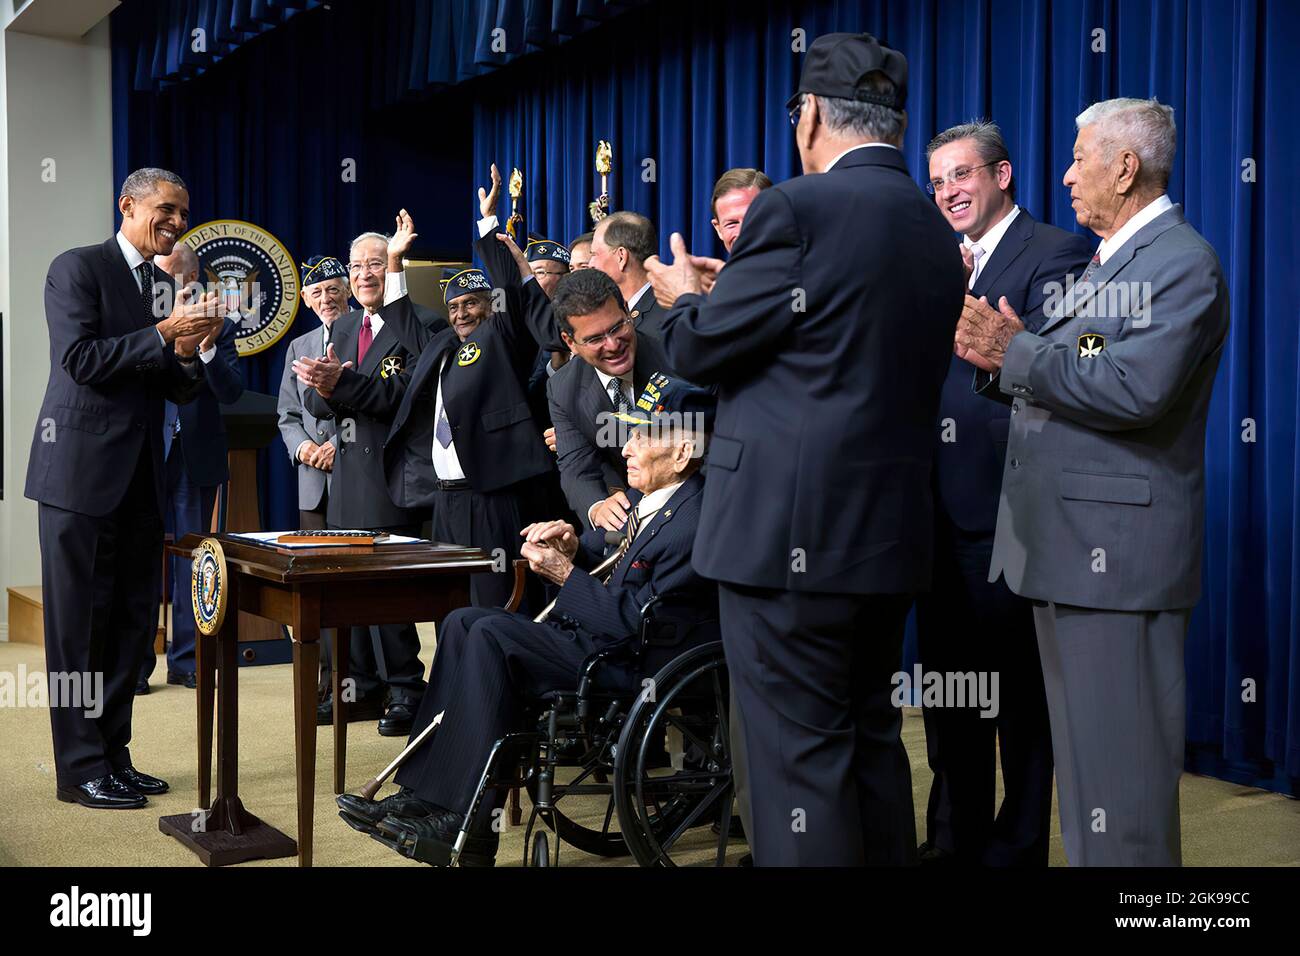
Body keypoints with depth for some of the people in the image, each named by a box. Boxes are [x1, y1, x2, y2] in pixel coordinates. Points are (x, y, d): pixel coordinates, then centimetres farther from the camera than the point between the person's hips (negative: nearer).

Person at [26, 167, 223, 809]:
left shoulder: (171, 286, 14)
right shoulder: (78, 269, -4)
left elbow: (181, 392, 14)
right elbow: (80, 359, -16)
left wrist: (188, 351, -6)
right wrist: (163, 333, -18)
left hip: (140, 478, 7)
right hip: (82, 470, -7)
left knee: (133, 621, 10)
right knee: (79, 623, -1)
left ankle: (114, 756, 22)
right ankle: (80, 769, 7)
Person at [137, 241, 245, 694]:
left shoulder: (219, 327, 1)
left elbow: (231, 392, -7)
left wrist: (207, 350, -22)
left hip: (195, 457, 0)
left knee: (192, 560, 8)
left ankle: (186, 659, 17)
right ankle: (138, 661, 12)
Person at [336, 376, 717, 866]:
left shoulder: (694, 524, -21)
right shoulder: (649, 496, 10)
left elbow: (636, 622, -22)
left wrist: (565, 574, -16)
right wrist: (575, 545, -1)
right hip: (594, 632, 11)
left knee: (491, 636, -23)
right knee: (462, 622, 2)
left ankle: (466, 824, -17)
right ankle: (421, 794, -4)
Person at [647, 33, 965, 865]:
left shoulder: (799, 208, -12)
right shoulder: (936, 232, 11)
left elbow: (702, 350, -8)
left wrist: (685, 297, 15)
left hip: (792, 529, -8)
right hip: (891, 528, 8)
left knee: (800, 758, -1)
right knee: (871, 739, 18)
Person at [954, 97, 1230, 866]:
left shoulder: (1182, 262, -12)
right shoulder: (1106, 262, 19)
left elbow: (1132, 390, -26)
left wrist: (1017, 354, -16)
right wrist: (1003, 360, -5)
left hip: (1119, 551, -10)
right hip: (1063, 543, 10)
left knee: (1118, 767, -3)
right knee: (1080, 754, 18)